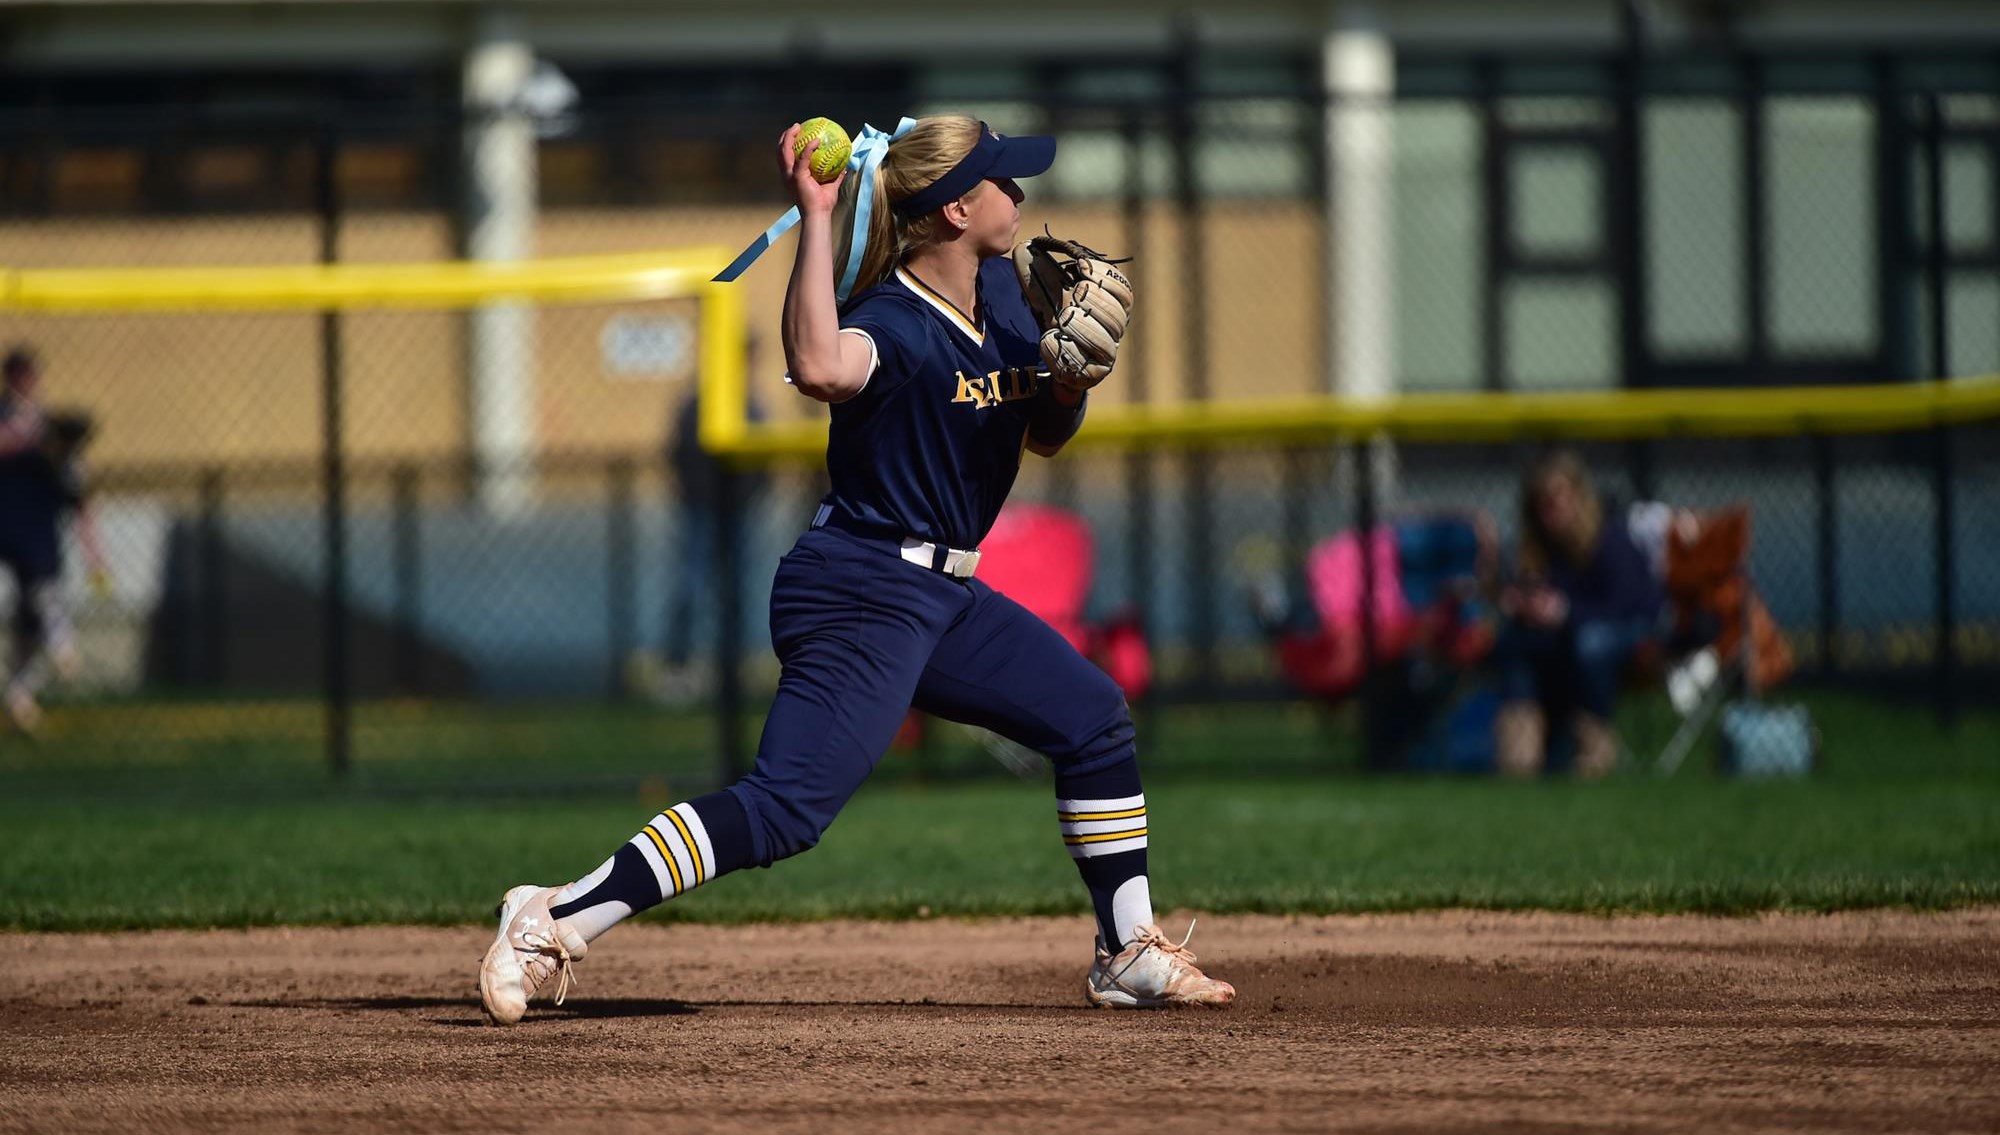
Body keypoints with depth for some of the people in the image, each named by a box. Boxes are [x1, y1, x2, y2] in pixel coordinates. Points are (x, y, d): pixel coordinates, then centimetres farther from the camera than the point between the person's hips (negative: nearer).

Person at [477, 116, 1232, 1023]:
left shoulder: (1004, 292, 7)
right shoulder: (894, 327, -20)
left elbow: (1041, 437, 18)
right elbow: (819, 367, -45)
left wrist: (1071, 384, -4)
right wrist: (814, 217, -41)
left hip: (944, 599, 9)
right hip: (860, 597, -9)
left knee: (1094, 718, 16)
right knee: (787, 807, -21)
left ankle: (1129, 955, 27)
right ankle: (553, 921, -24)